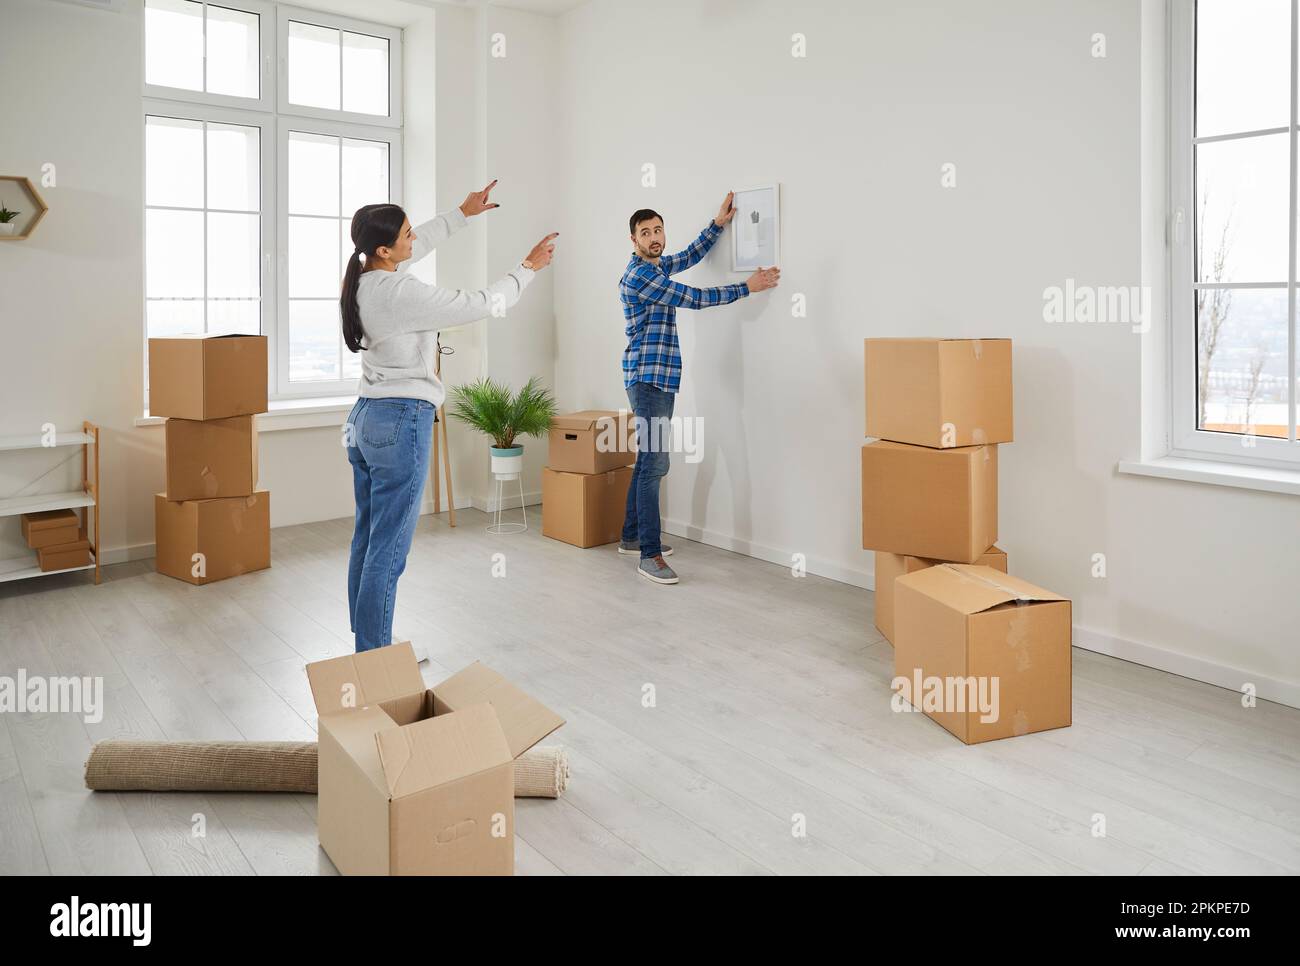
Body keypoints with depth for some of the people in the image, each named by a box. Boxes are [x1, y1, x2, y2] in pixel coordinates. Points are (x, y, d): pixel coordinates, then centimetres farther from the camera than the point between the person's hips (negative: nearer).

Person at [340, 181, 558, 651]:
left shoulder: (361, 279, 5)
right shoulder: (400, 293, -20)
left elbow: (420, 244, 24)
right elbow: (482, 304, -13)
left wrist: (461, 213, 32)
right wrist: (529, 266, 0)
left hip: (365, 418, 10)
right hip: (401, 422, -10)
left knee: (366, 542, 14)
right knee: (387, 551, -2)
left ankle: (365, 647, 25)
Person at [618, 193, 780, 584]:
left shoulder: (657, 266, 16)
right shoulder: (638, 275, -13)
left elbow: (692, 255, 30)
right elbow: (694, 298, -13)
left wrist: (719, 223, 19)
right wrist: (748, 287, -7)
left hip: (660, 379, 10)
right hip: (647, 378, -10)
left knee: (648, 460, 13)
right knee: (654, 463, -13)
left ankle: (632, 536, 22)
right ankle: (650, 555, -12)